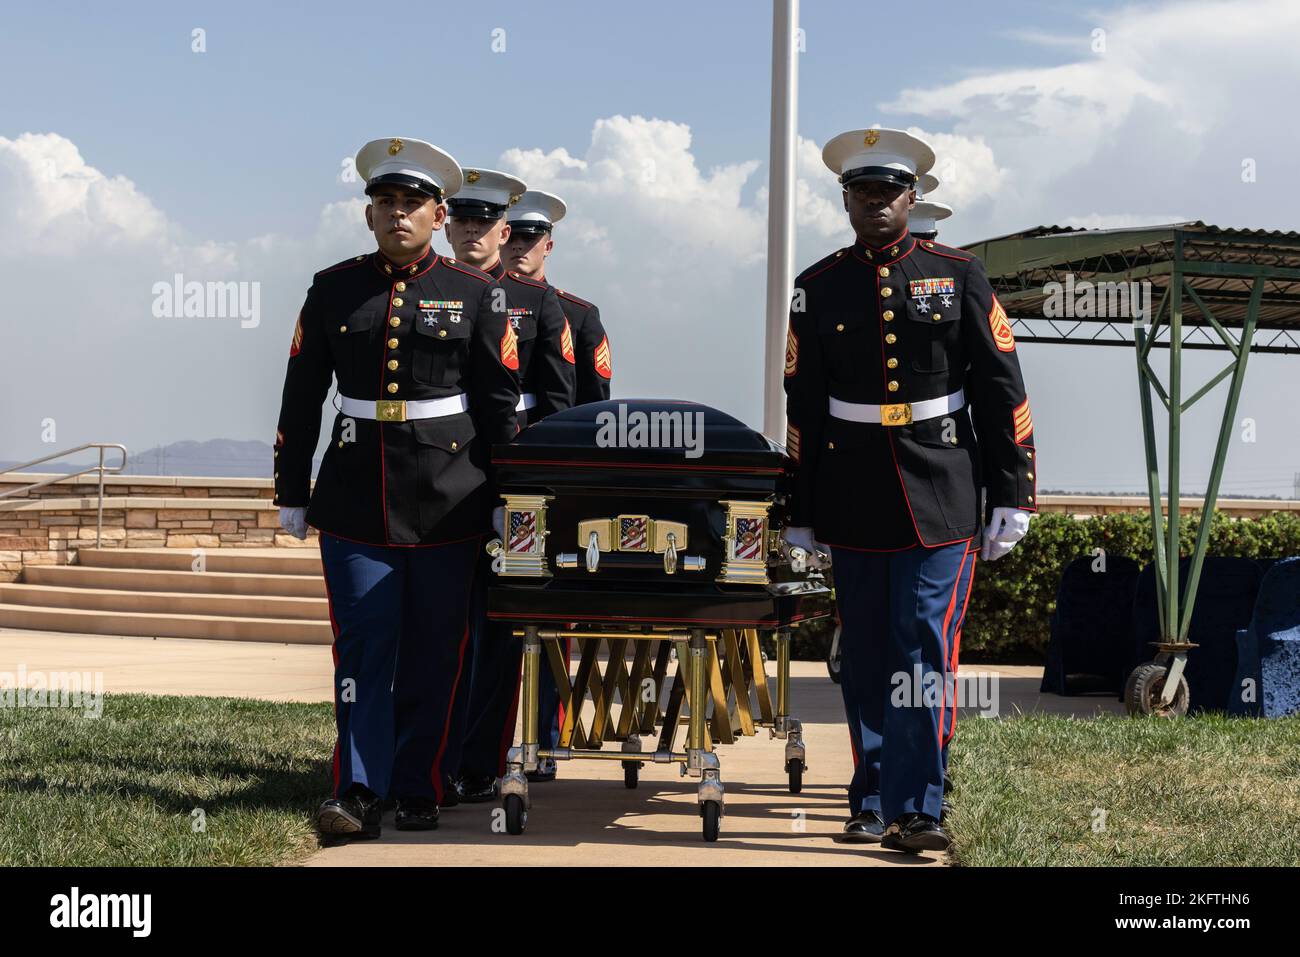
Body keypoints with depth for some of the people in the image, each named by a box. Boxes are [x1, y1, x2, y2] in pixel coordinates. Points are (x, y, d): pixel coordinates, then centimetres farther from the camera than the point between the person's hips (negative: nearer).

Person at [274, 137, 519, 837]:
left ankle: (418, 792, 14)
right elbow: (300, 401, 11)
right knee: (362, 647, -3)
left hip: (449, 501, -1)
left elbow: (499, 404, 5)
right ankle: (359, 792, -1)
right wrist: (291, 494, 10)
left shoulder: (475, 295, 4)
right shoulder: (333, 290, 8)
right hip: (355, 501, 1)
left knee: (433, 654, 4)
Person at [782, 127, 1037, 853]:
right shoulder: (819, 289, 7)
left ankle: (913, 808, -9)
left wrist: (1011, 497, -2)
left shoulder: (959, 276, 3)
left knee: (924, 649, -10)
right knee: (867, 658, 7)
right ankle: (873, 804, 17)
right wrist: (800, 513, 9)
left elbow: (1002, 392, 2)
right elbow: (802, 408, 9)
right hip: (853, 505, 2)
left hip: (941, 500, -2)